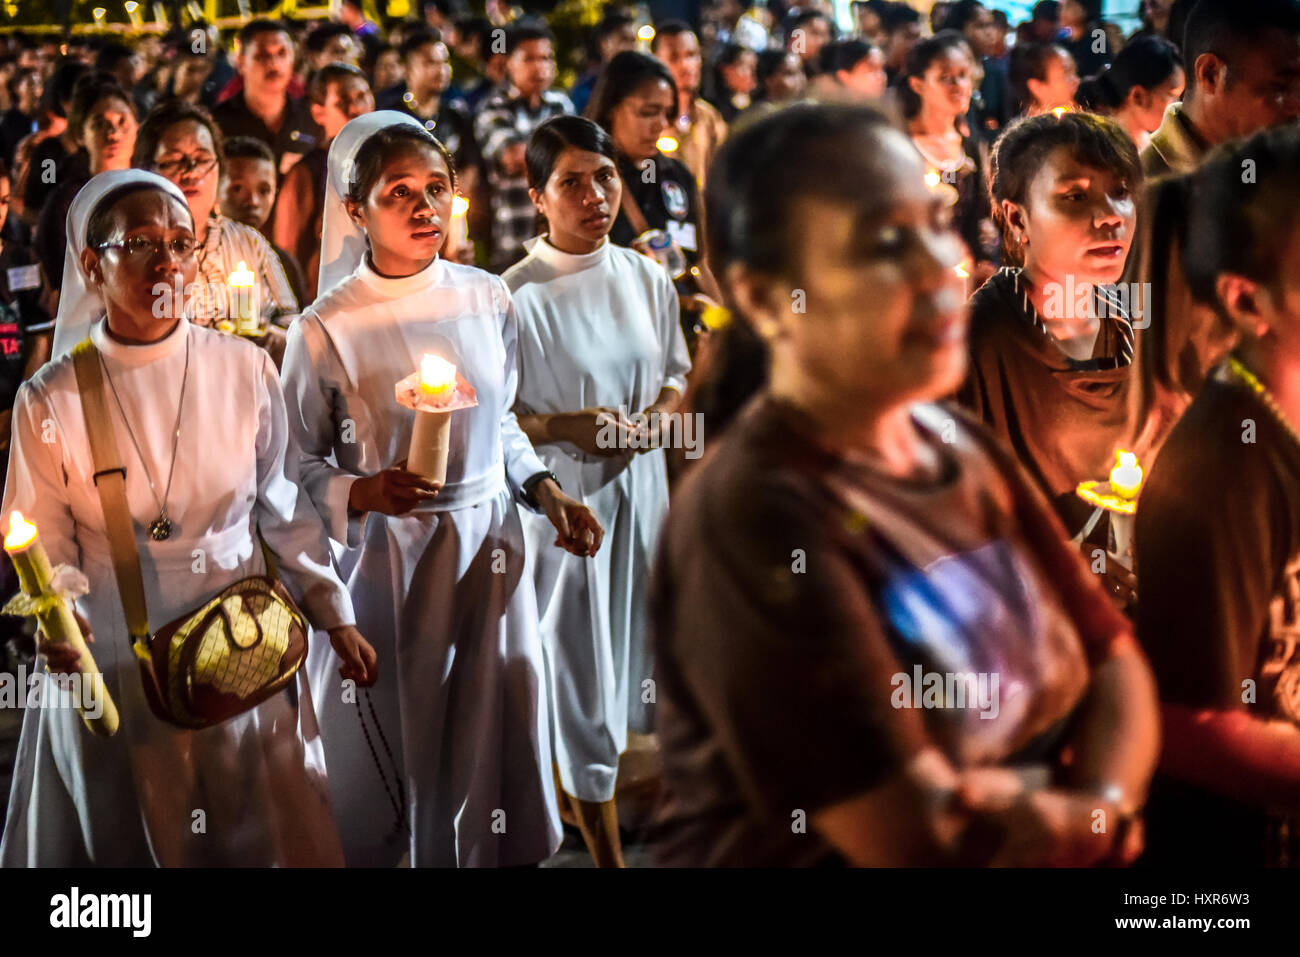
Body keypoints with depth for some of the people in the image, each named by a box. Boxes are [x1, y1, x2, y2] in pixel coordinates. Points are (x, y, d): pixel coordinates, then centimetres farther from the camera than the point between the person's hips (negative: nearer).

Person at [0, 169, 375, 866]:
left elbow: (285, 509, 4)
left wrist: (335, 616, 7)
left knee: (273, 836, 14)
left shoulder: (246, 371, -6)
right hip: (116, 672, -1)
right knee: (130, 841, 12)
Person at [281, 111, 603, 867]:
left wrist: (547, 493, 1)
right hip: (384, 566, -3)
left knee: (490, 752, 9)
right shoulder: (328, 329, -9)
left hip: (490, 553, 3)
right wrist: (361, 494, -21)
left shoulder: (487, 300, 1)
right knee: (382, 760, 7)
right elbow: (299, 465, -3)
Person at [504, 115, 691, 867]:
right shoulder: (517, 296, -16)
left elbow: (675, 373, 12)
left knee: (641, 644, 19)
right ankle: (605, 848, 18)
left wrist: (662, 416, -8)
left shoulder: (649, 279, 0)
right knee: (578, 664, 4)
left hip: (640, 486, 5)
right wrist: (565, 428, -23)